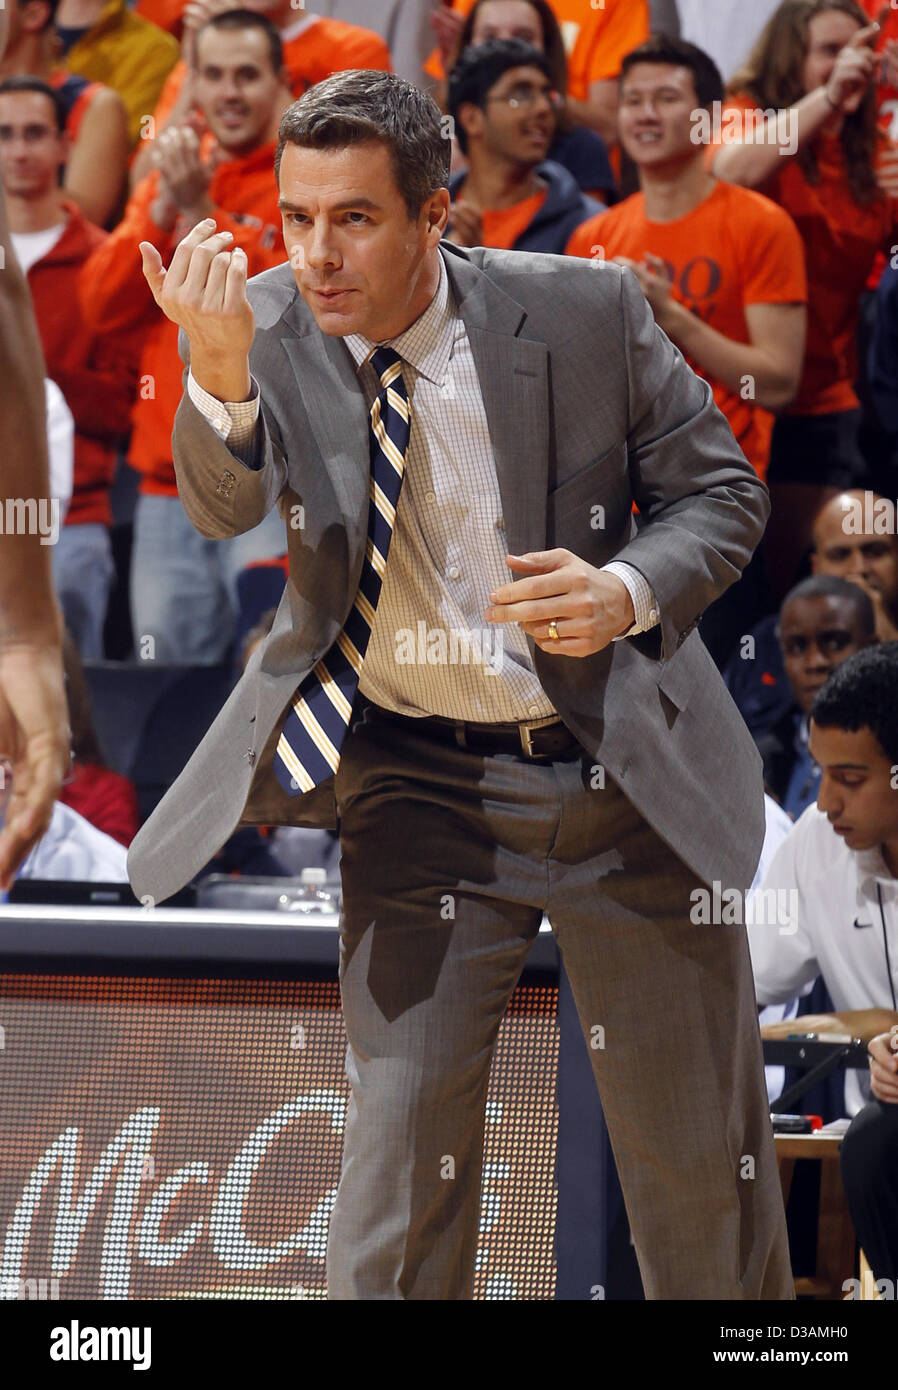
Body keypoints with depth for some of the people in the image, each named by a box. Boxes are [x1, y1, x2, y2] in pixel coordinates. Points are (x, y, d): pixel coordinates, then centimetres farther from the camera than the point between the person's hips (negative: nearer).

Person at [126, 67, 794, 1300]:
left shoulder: (584, 311, -11)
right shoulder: (268, 330, -9)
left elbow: (721, 491, -1)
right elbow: (222, 508, -25)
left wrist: (629, 593, -21)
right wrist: (221, 376, -46)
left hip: (631, 774, 0)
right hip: (420, 790, 0)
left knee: (700, 1150, 10)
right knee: (403, 1135, -5)